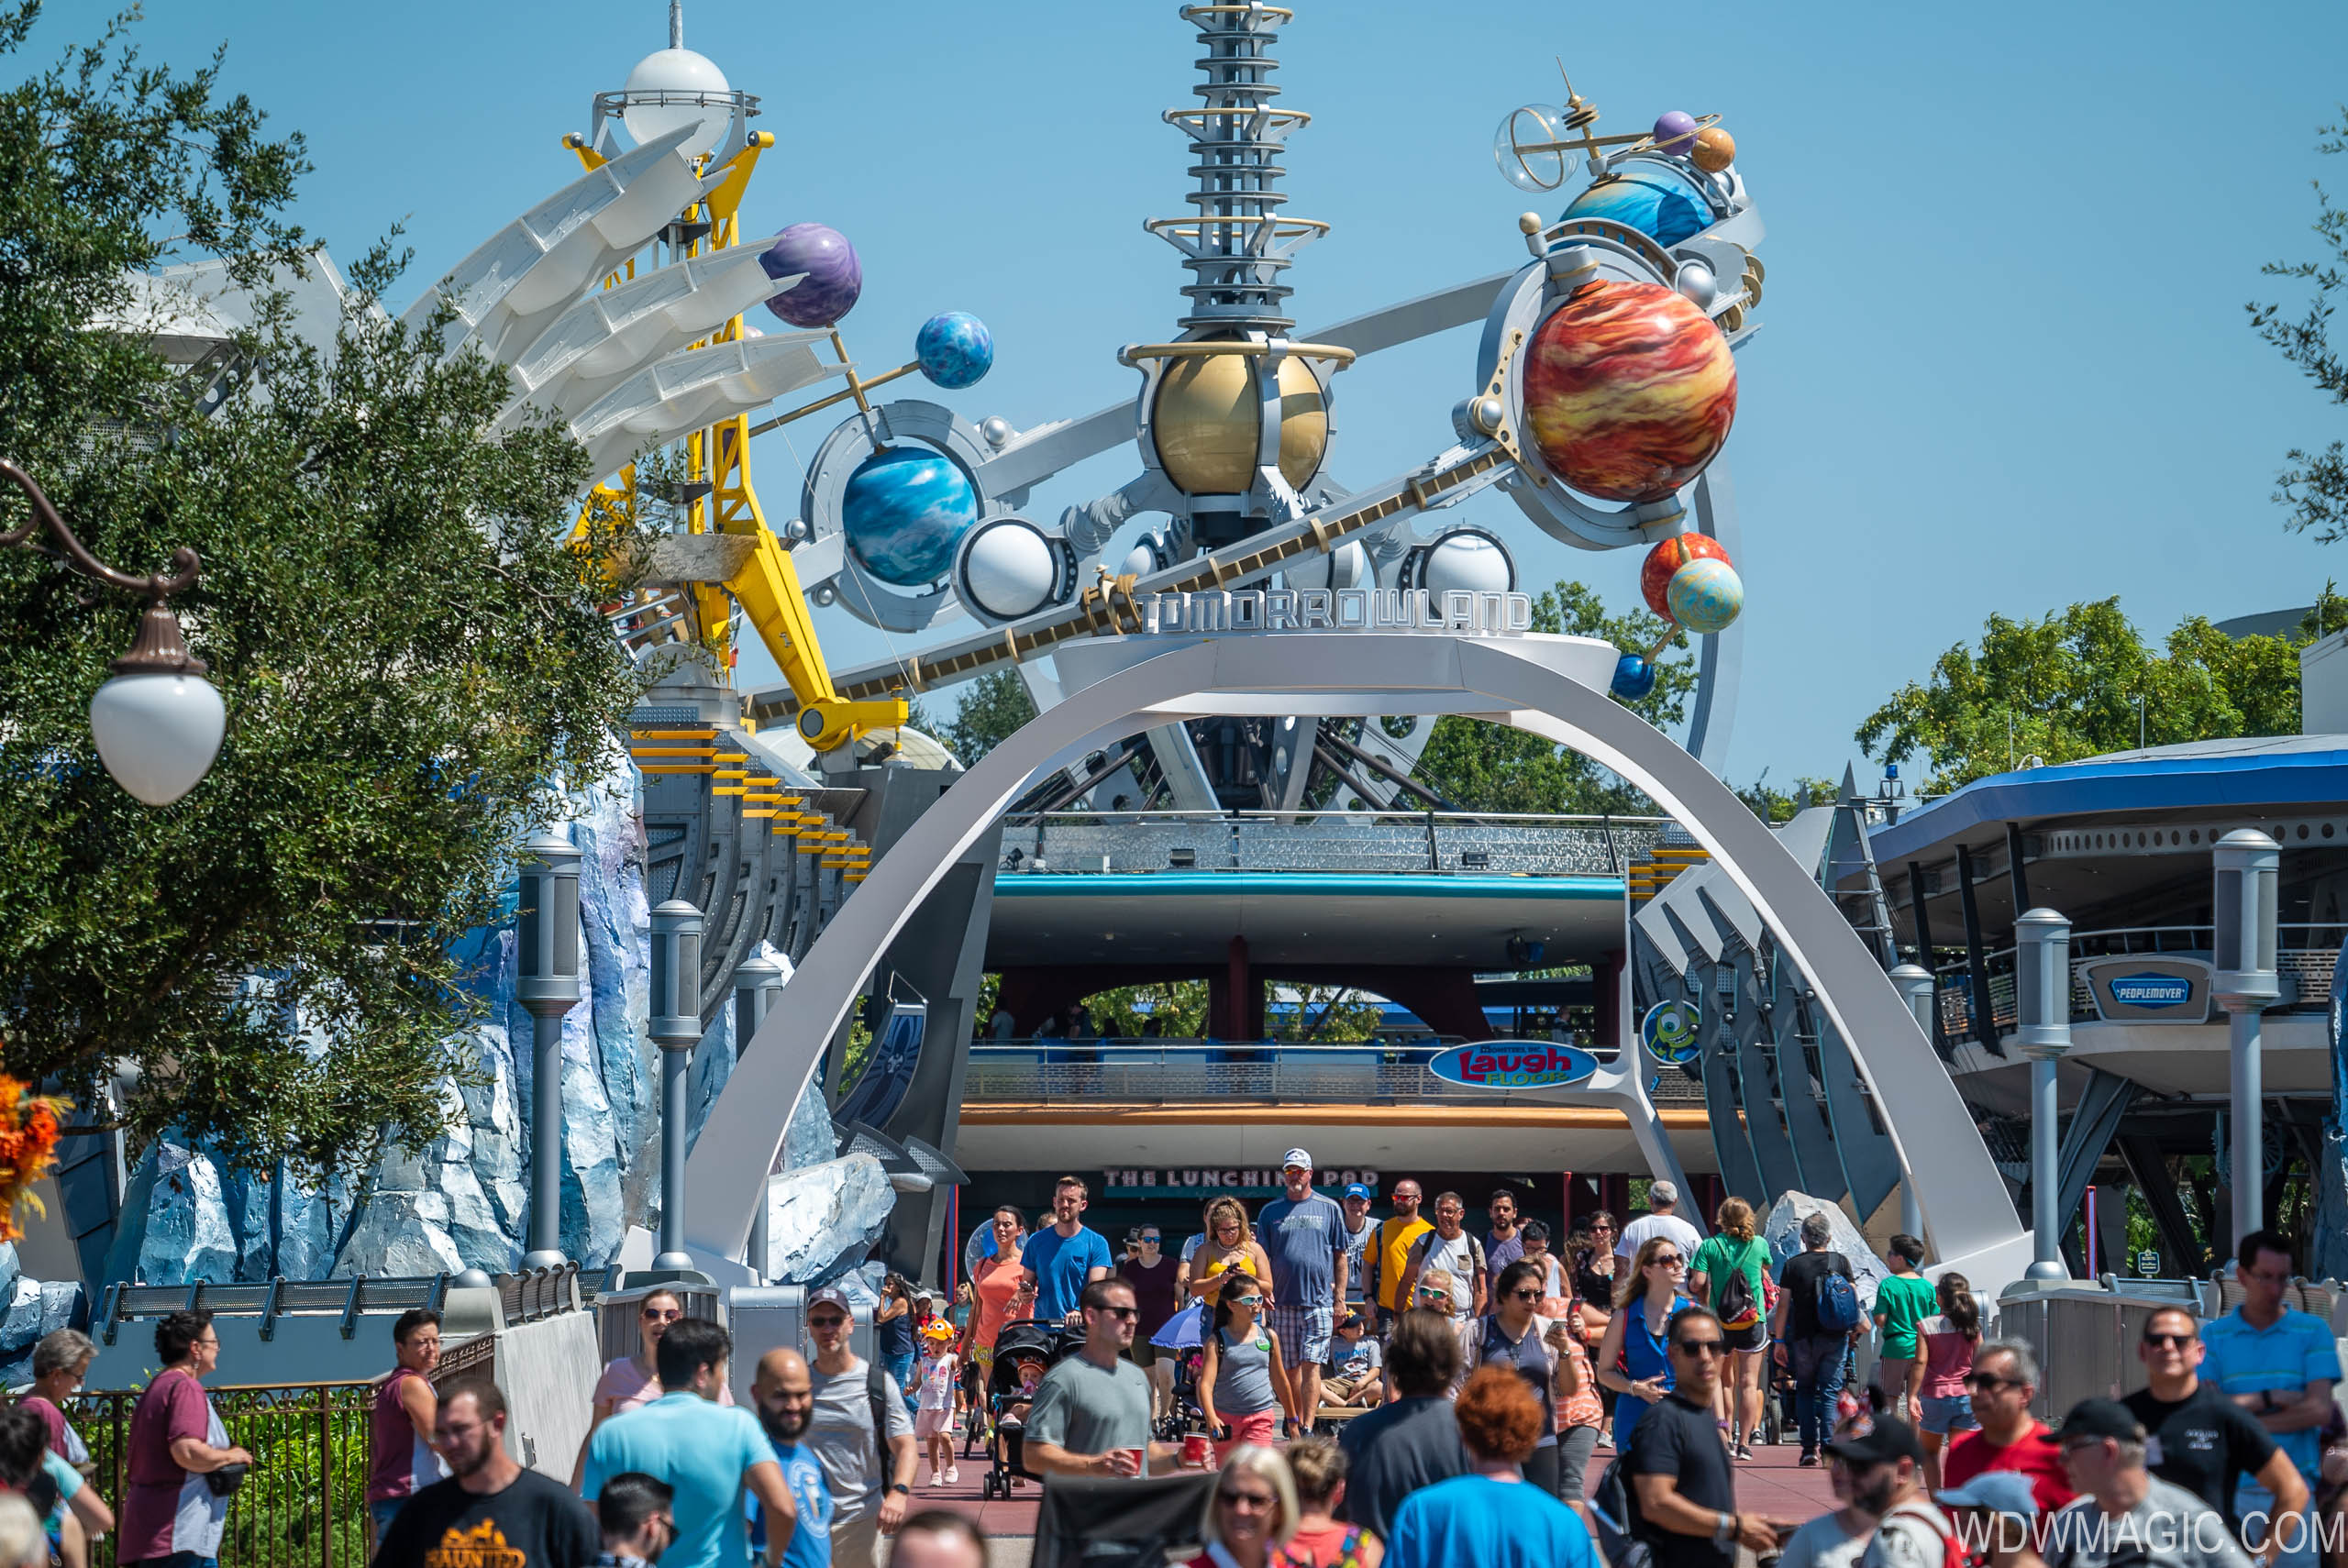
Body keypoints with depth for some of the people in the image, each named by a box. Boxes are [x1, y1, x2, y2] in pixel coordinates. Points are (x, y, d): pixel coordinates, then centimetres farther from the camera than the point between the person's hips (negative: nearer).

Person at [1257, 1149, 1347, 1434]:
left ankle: (1307, 1429, -14)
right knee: (1288, 1368, 6)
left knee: (1311, 1365, -10)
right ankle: (1294, 1424, 17)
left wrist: (1340, 1300, 2)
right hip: (1282, 1302, 2)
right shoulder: (1270, 1212, 10)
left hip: (1319, 1301, -2)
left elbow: (1340, 1257, 8)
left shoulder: (1329, 1209, 7)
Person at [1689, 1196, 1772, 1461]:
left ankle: (1726, 1439, 13)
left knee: (1725, 1382, 15)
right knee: (1748, 1382, 0)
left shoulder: (1709, 1246, -4)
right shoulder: (1759, 1245, 0)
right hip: (1753, 1320, -1)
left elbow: (1697, 1284, -11)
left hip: (1721, 1321, 1)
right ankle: (1744, 1442, -4)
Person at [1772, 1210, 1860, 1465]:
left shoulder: (1793, 1265, -2)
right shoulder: (1841, 1262, 1)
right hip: (1836, 1338, 1)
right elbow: (1854, 1298, 5)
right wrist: (1853, 1331, 18)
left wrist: (1779, 1341, 3)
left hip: (1804, 1338, -1)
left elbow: (1783, 1305, -3)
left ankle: (1809, 1448, 6)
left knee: (1805, 1389, 12)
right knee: (1830, 1391, 4)